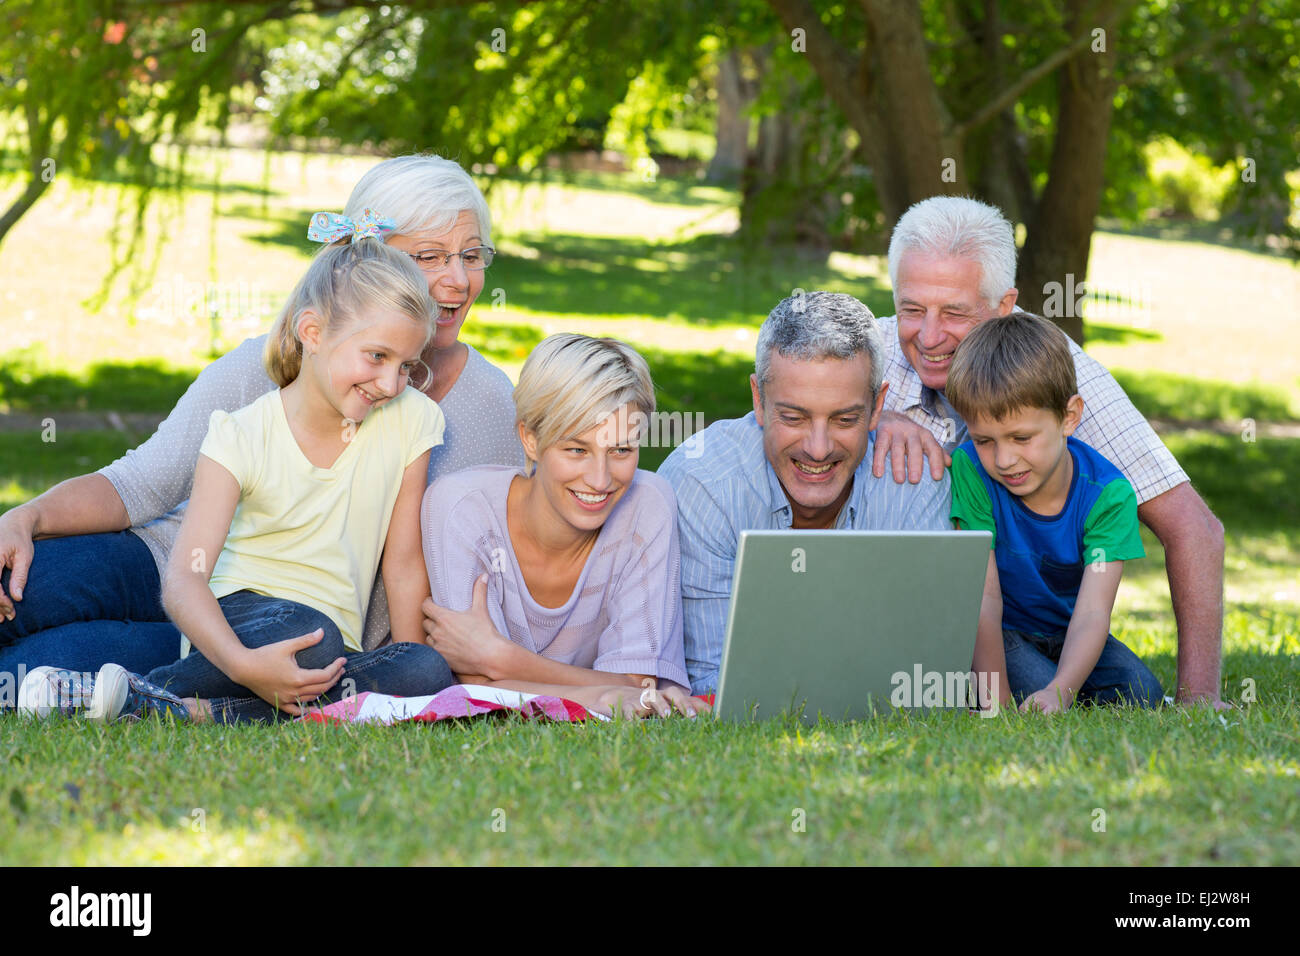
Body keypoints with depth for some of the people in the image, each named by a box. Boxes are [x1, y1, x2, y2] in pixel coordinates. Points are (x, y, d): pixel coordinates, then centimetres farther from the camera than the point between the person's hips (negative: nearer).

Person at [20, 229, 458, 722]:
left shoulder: (411, 420, 0)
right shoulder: (243, 437, -9)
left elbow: (404, 564, 6)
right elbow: (183, 579, -20)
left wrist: (409, 681, -2)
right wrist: (241, 664, -38)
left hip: (336, 650, 5)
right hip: (238, 617, -4)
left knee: (431, 674, -30)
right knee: (311, 637, -39)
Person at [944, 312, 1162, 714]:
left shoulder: (1108, 494, -20)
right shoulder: (971, 471, -22)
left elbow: (1092, 612, -29)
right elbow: (984, 597, -23)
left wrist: (1060, 692, -48)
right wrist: (996, 699, -31)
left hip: (1069, 634, 2)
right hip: (1000, 634, -2)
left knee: (1141, 693, -21)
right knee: (1034, 686, -30)